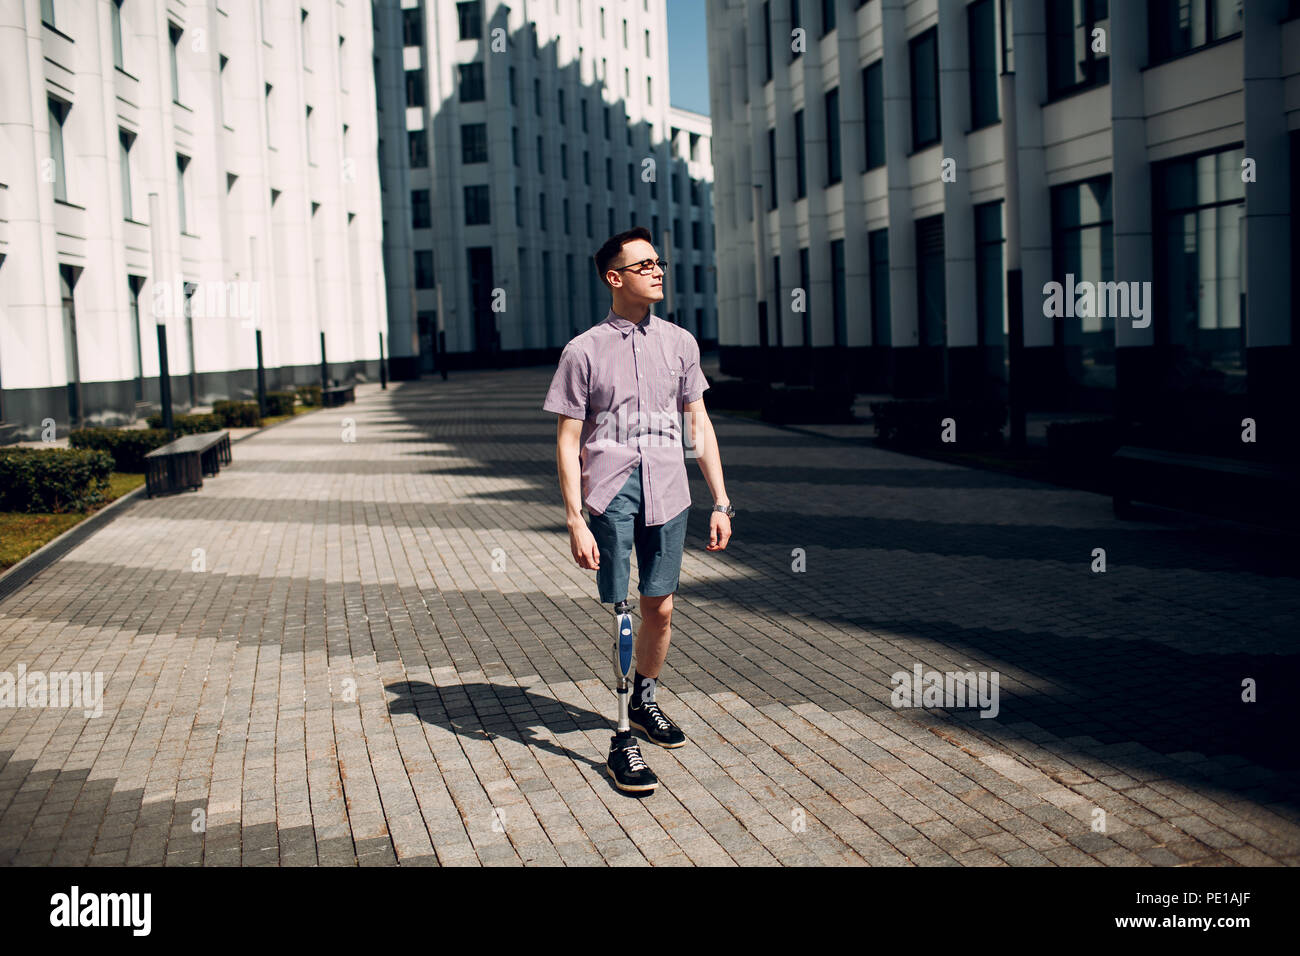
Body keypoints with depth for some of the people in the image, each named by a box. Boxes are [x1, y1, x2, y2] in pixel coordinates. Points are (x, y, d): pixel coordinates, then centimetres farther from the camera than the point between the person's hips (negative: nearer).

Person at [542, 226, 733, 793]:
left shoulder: (679, 342, 10)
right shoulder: (583, 351, -1)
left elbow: (699, 426, 13)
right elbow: (567, 440, -1)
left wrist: (721, 503, 8)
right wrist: (575, 521, -8)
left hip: (669, 495, 4)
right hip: (611, 495, -3)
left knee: (660, 609, 10)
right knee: (621, 615, -4)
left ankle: (644, 703, 34)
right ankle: (622, 743, 3)